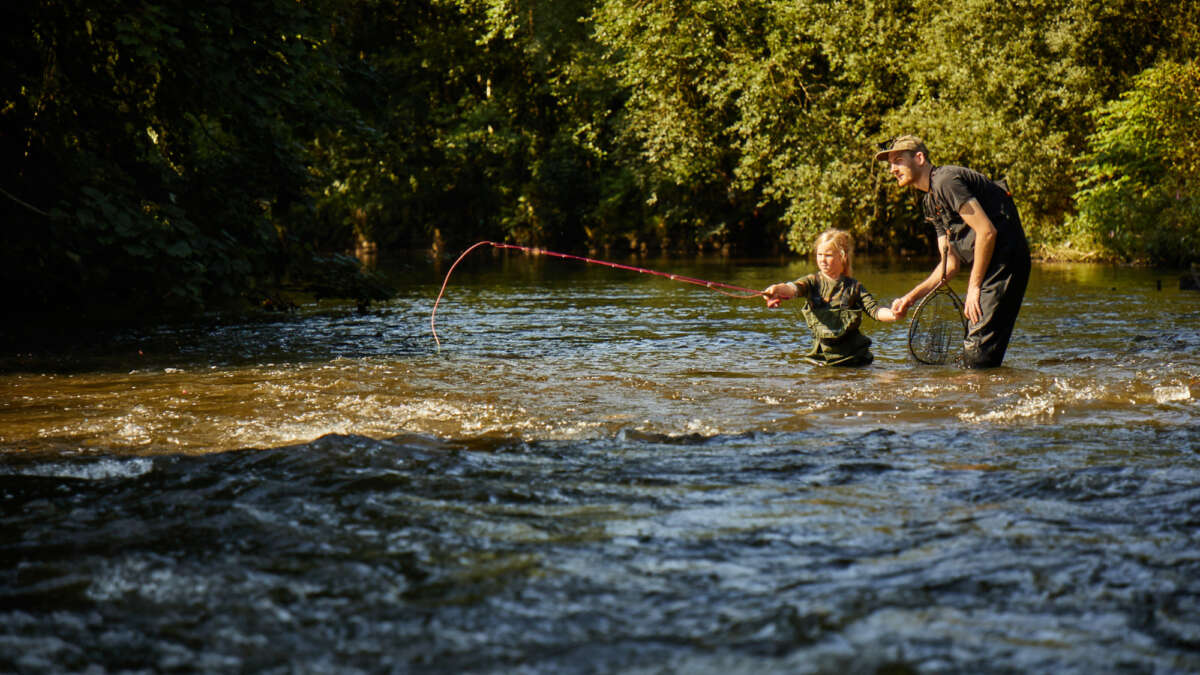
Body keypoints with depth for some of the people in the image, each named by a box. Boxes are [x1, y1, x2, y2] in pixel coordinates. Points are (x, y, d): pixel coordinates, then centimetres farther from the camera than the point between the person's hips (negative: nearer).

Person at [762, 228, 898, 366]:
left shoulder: (854, 286, 4)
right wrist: (779, 289, -41)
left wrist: (893, 314, -28)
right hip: (821, 354, 1)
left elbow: (874, 309, -5)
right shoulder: (813, 282, 4)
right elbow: (795, 288, -17)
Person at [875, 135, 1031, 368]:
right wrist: (911, 297, 11)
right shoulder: (930, 202, 19)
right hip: (989, 268, 10)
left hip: (1005, 260, -10)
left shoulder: (946, 181, -12)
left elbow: (987, 231, -19)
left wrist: (974, 287, -14)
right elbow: (950, 263, 19)